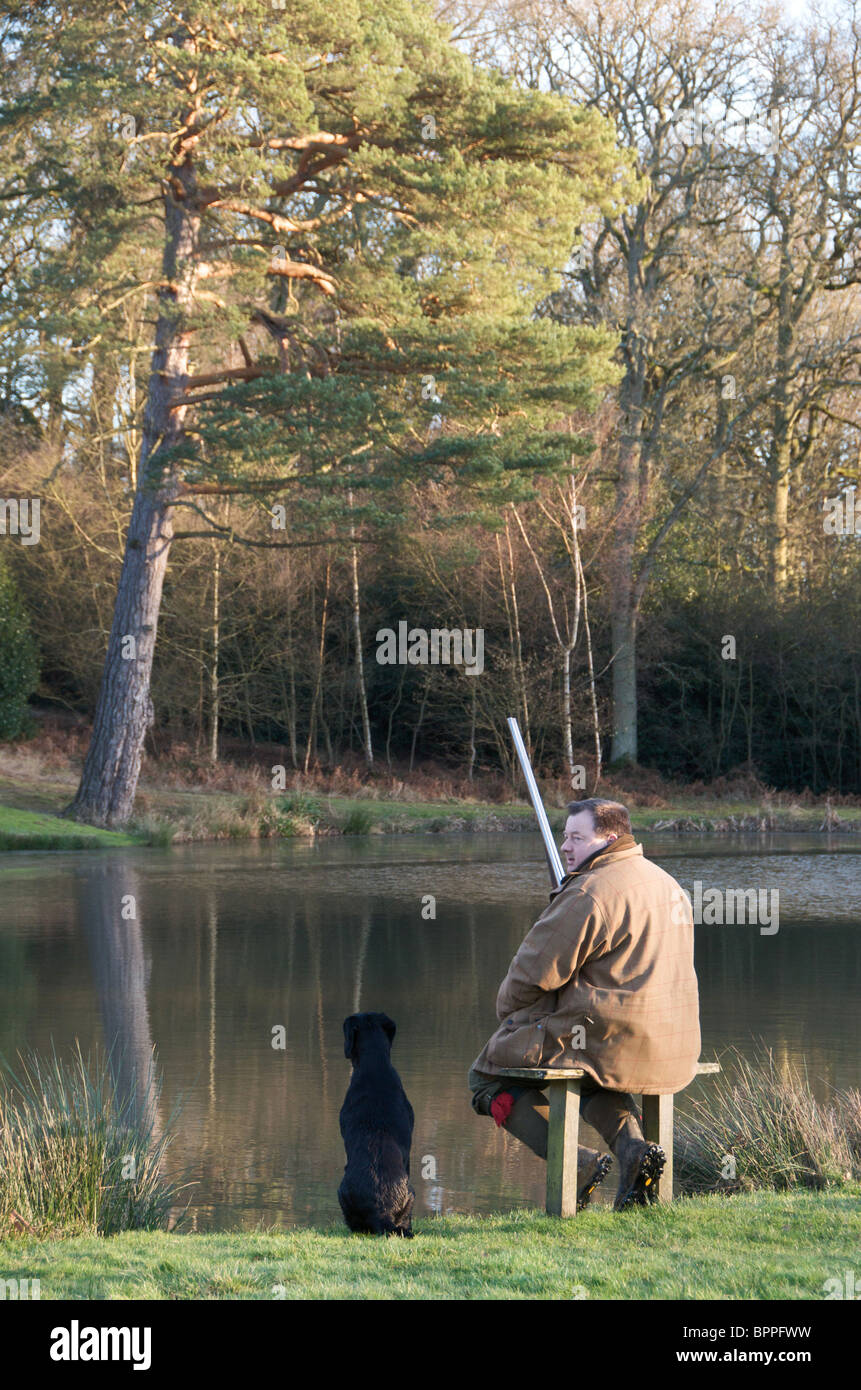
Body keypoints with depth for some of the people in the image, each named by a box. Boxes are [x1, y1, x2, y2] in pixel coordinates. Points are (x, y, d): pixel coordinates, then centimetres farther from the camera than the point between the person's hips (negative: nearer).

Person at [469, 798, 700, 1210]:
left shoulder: (590, 893, -16)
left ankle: (574, 1161, -8)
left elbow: (533, 972, -14)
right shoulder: (668, 885, 15)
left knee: (487, 1074, 8)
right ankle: (633, 1147, 10)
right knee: (593, 1074, 39)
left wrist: (509, 1014, 6)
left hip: (611, 1038, -8)